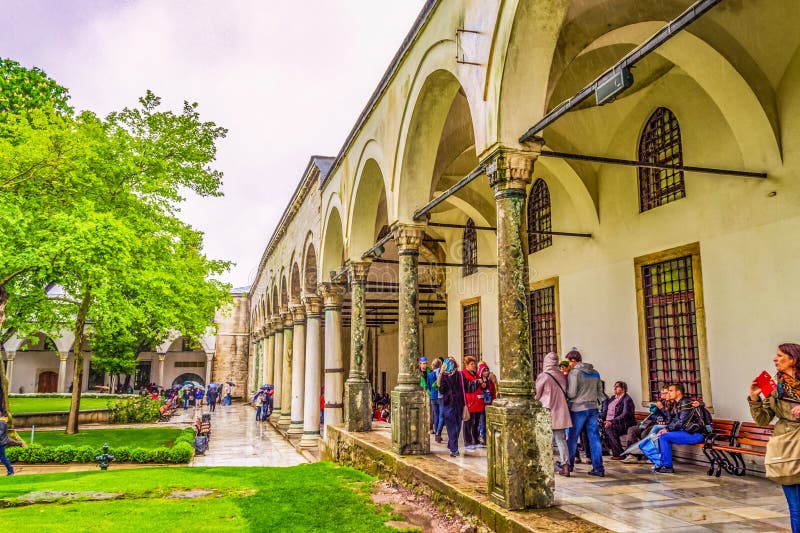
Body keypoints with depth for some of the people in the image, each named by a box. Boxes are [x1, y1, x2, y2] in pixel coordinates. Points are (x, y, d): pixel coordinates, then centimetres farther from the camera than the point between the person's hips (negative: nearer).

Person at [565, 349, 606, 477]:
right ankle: (598, 468, 5)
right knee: (594, 438, 6)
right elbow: (600, 392, 13)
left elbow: (571, 393, -11)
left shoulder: (574, 373, -10)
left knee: (572, 438, 5)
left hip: (578, 409, -6)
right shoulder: (595, 373, 12)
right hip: (593, 408, 6)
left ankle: (569, 465, 12)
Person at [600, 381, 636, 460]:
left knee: (609, 428, -34)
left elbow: (625, 415, -17)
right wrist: (600, 417, 0)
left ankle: (620, 454, -22)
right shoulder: (612, 398, 20)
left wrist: (612, 422, -26)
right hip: (608, 422, 7)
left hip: (623, 424, -7)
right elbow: (605, 411, 20)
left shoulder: (627, 400, -5)